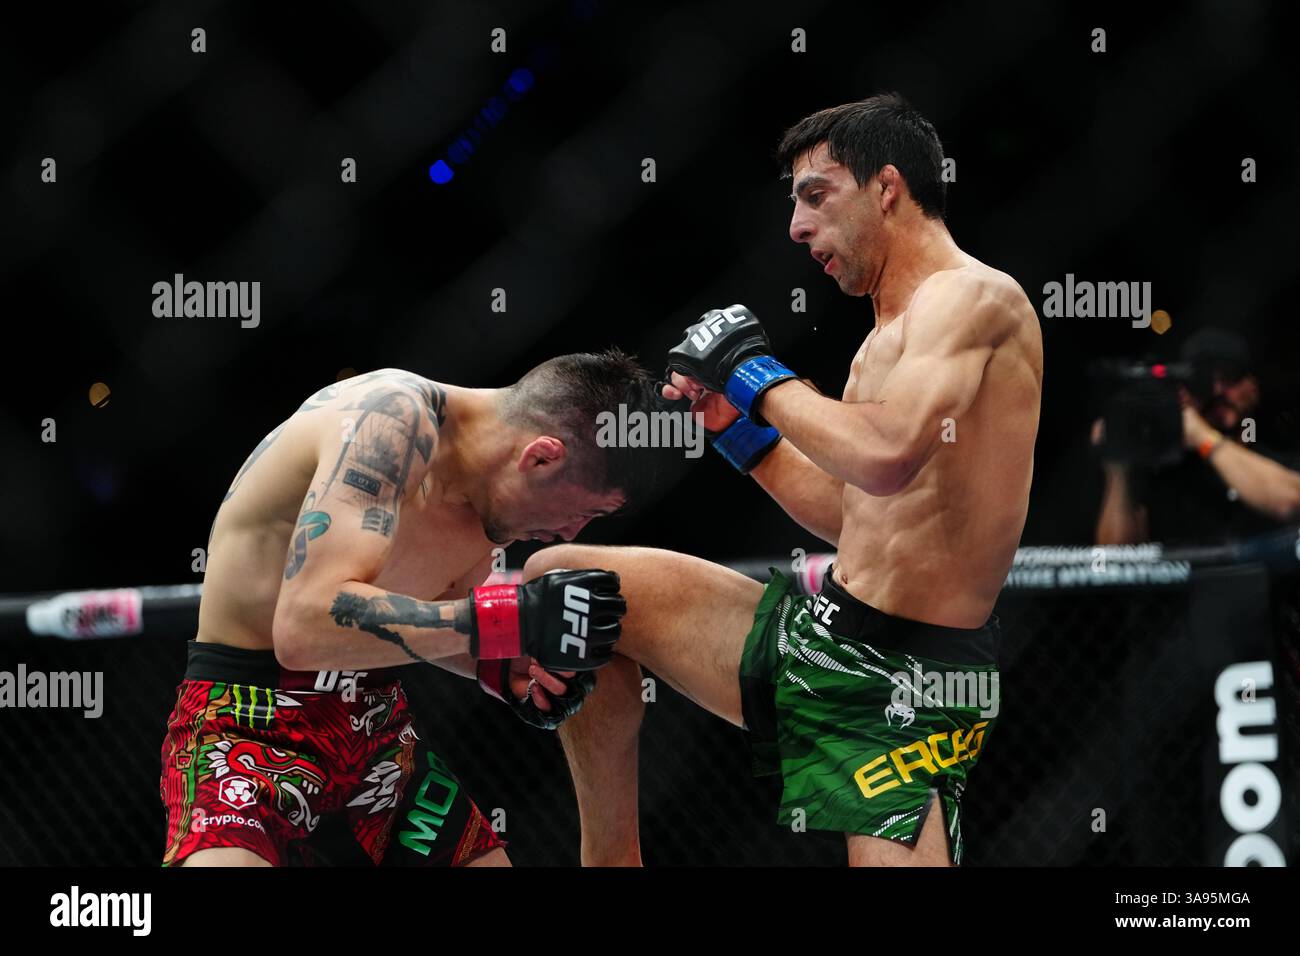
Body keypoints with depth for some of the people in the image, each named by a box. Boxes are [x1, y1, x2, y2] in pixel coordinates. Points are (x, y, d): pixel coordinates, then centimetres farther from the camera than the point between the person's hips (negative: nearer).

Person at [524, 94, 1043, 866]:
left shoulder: (972, 297, -14)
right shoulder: (894, 329, 16)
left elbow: (888, 456, -32)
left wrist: (760, 374, -16)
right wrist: (738, 428, 14)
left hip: (900, 688, -10)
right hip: (811, 632, 10)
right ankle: (612, 855, 18)